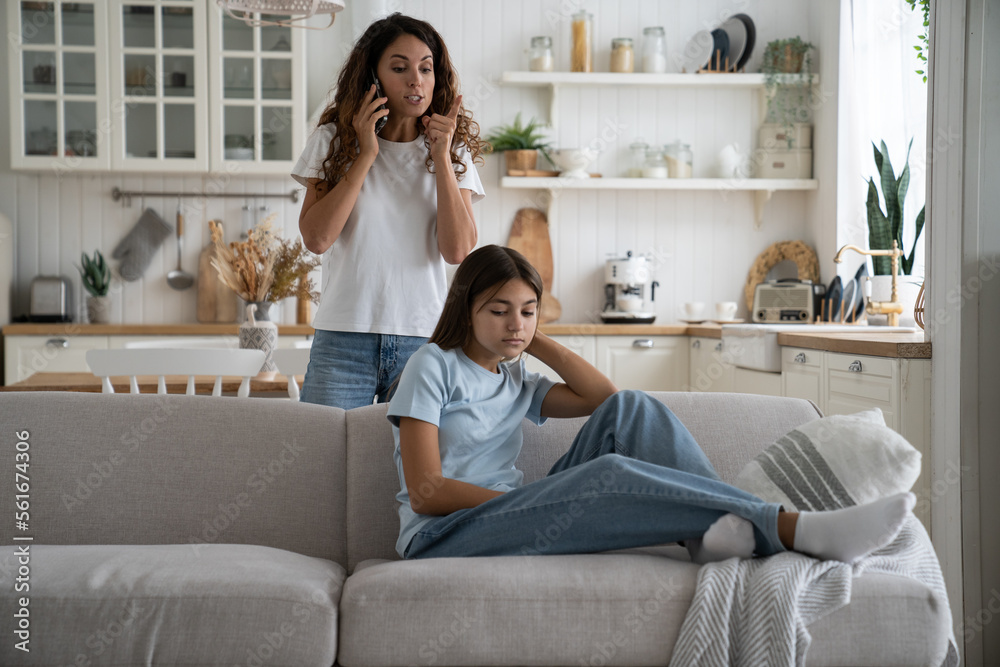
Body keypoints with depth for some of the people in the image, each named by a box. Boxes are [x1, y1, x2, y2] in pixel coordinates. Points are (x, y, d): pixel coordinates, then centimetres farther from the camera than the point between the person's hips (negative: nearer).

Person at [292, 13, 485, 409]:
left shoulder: (453, 148, 7)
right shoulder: (333, 140, 4)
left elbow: (457, 250, -6)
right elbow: (317, 238, -8)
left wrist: (441, 157, -9)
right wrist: (366, 155, -9)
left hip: (424, 340, 1)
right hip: (344, 339, -1)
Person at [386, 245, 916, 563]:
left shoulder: (515, 381, 21)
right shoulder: (433, 367, 0)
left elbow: (600, 395, 12)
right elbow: (424, 491, -10)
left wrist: (535, 340, 11)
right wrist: (524, 500, -16)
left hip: (512, 521, 7)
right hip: (443, 537, -7)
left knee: (628, 409, -10)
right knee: (610, 474, -32)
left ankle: (711, 531, -32)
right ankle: (804, 531, -37)